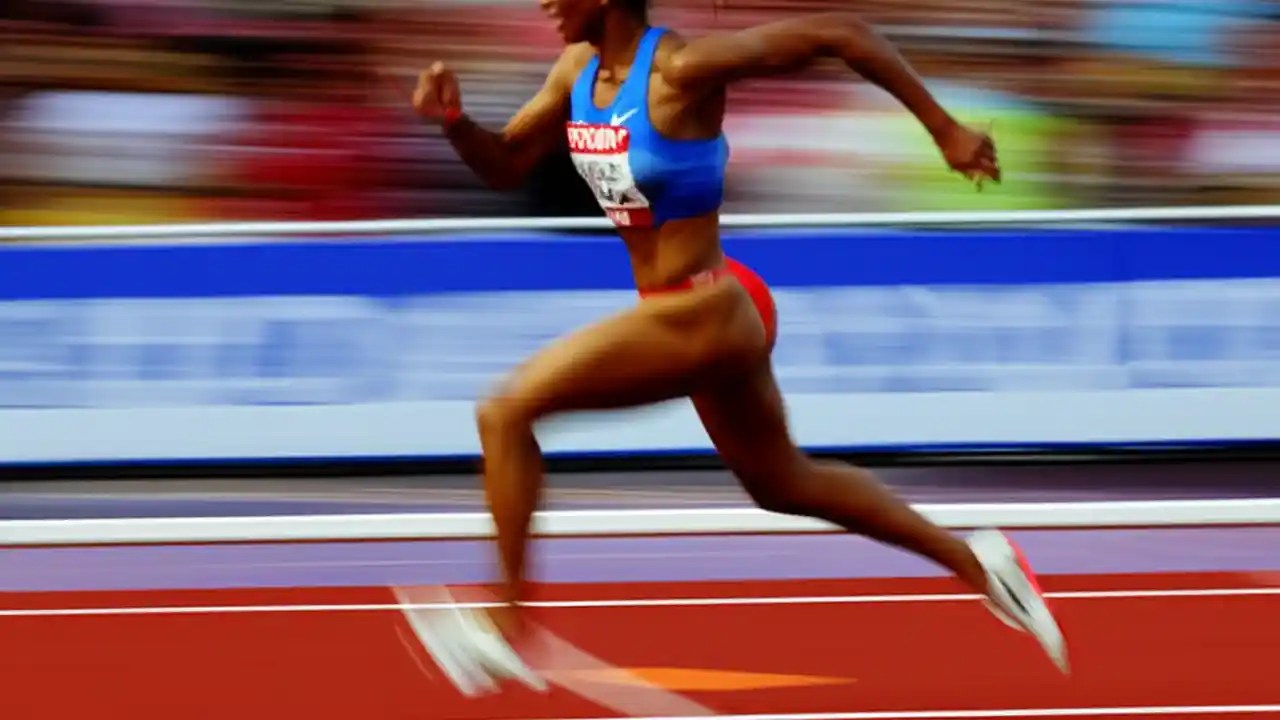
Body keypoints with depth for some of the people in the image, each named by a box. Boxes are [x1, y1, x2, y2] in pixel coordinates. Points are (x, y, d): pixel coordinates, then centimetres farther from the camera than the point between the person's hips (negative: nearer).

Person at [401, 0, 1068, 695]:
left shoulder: (681, 68, -22)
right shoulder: (577, 70, 2)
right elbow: (505, 165, 12)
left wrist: (945, 130, -15)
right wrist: (452, 120, -10)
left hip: (700, 317, -10)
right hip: (711, 310, 10)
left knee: (505, 413, -12)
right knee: (783, 484, 26)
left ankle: (505, 624, -4)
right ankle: (971, 559, 38)